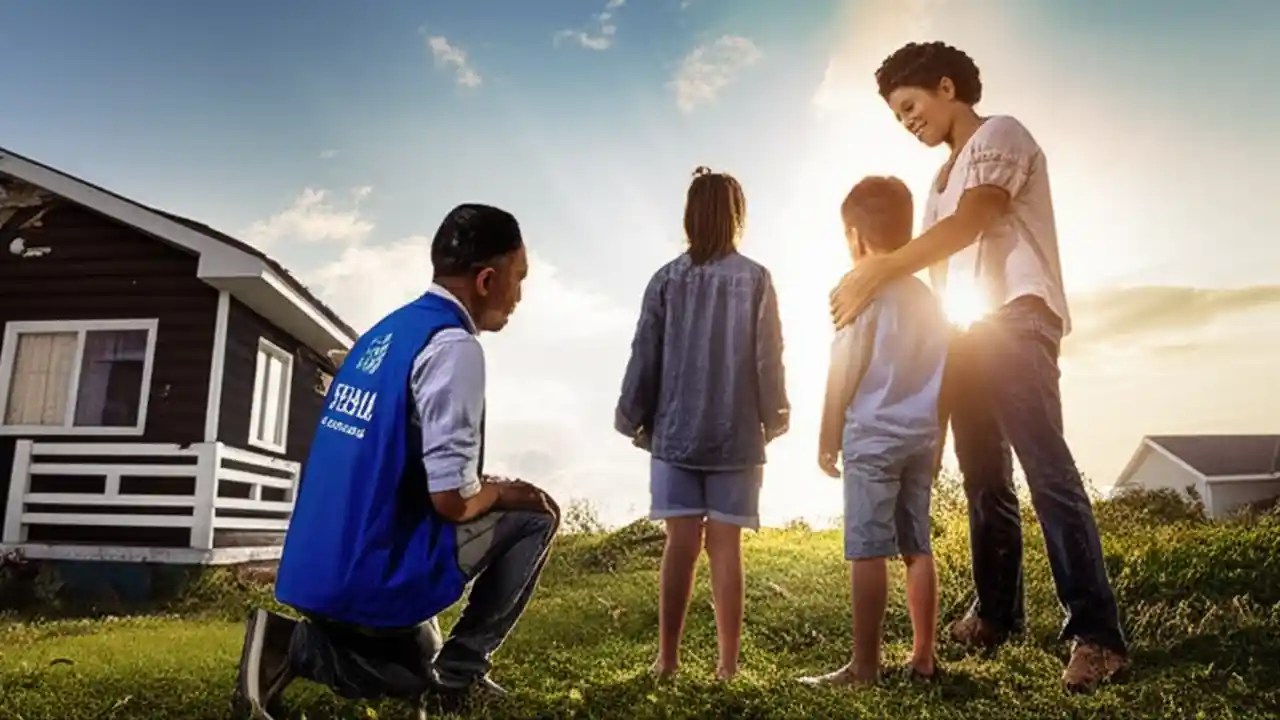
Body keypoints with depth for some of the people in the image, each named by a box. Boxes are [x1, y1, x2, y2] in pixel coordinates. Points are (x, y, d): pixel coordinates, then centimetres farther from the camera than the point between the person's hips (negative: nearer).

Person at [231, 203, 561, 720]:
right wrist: (502, 492, 2)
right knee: (534, 516, 6)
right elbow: (451, 499, -20)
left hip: (319, 569, 9)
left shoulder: (384, 333, 12)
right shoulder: (452, 344, -17)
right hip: (376, 575, -9)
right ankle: (458, 671, 6)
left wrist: (484, 489, 17)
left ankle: (293, 644, 6)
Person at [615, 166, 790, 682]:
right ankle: (728, 662, 9)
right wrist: (773, 418, 13)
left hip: (674, 431, 1)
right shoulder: (756, 279, -1)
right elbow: (767, 360, 0)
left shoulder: (667, 278, 2)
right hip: (736, 435, -1)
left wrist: (633, 419, 13)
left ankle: (667, 658, 9)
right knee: (725, 546, 3)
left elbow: (644, 357, 2)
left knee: (681, 544, 4)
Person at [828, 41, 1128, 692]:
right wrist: (873, 280, 5)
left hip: (1016, 319, -8)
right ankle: (997, 613, 17)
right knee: (985, 480, 9)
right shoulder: (944, 177, 26)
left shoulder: (1001, 133, 1)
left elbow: (967, 227, -14)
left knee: (1047, 470, -16)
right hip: (967, 334, 8)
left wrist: (876, 273, -19)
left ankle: (1096, 633, -14)